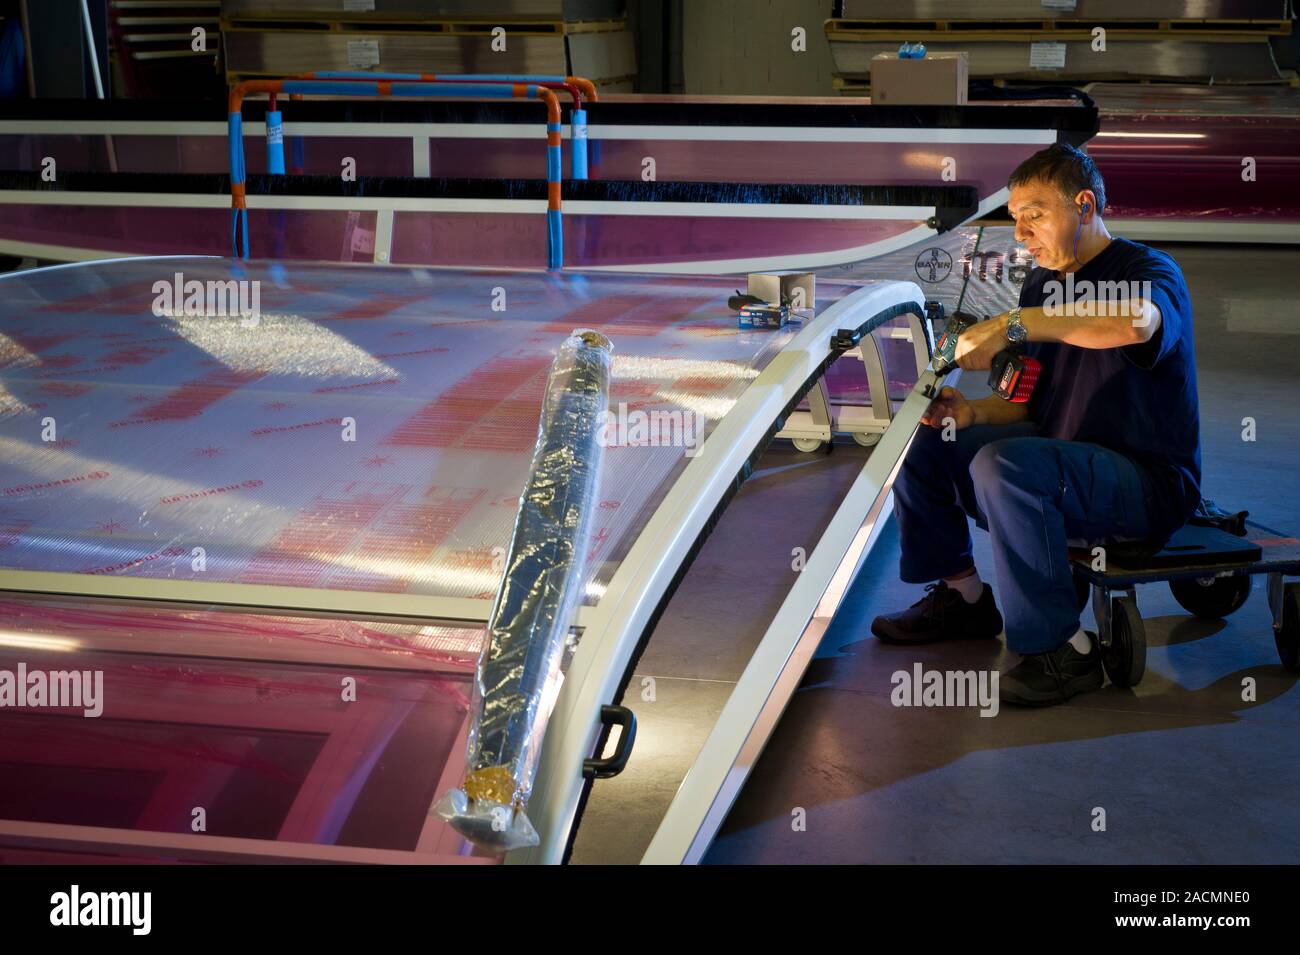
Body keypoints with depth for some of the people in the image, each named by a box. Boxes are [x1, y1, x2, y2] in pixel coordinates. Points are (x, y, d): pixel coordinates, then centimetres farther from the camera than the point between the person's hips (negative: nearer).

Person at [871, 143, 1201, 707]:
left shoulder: (1151, 271, -12)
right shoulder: (1040, 285, 13)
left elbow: (1135, 321, -40)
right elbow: (1031, 402, 15)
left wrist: (1012, 324, -36)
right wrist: (974, 413, -7)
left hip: (1151, 482, -8)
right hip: (1063, 457, 8)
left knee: (1003, 464, -34)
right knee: (926, 446, 4)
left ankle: (1063, 652, -26)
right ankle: (963, 597, 19)